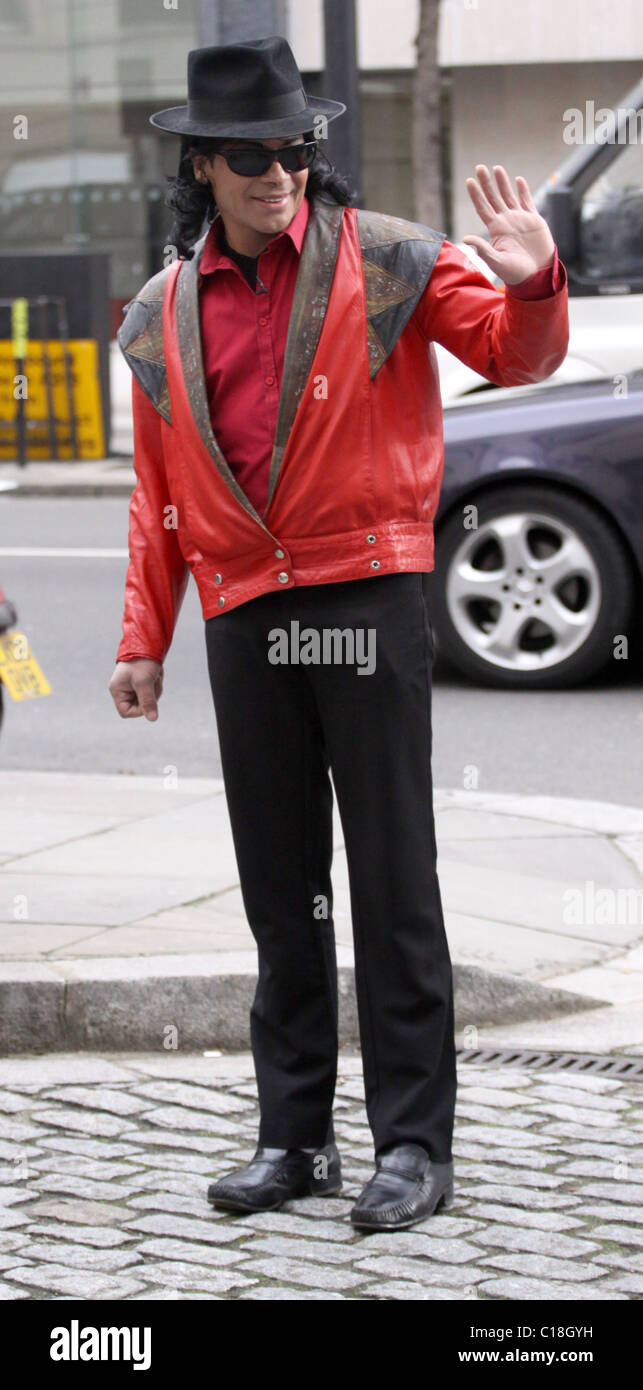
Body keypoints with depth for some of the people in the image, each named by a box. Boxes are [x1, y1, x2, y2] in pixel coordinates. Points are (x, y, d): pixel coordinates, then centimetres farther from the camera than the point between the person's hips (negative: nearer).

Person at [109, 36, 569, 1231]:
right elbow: (158, 491, 15)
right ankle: (294, 1134, 20)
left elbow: (512, 353, -1)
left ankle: (414, 1143, 6)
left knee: (393, 881, -1)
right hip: (244, 617, 4)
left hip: (368, 598, -4)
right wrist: (144, 640, 12)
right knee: (280, 892, 10)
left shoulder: (387, 261, 0)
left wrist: (532, 284, -23)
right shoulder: (165, 315, 11)